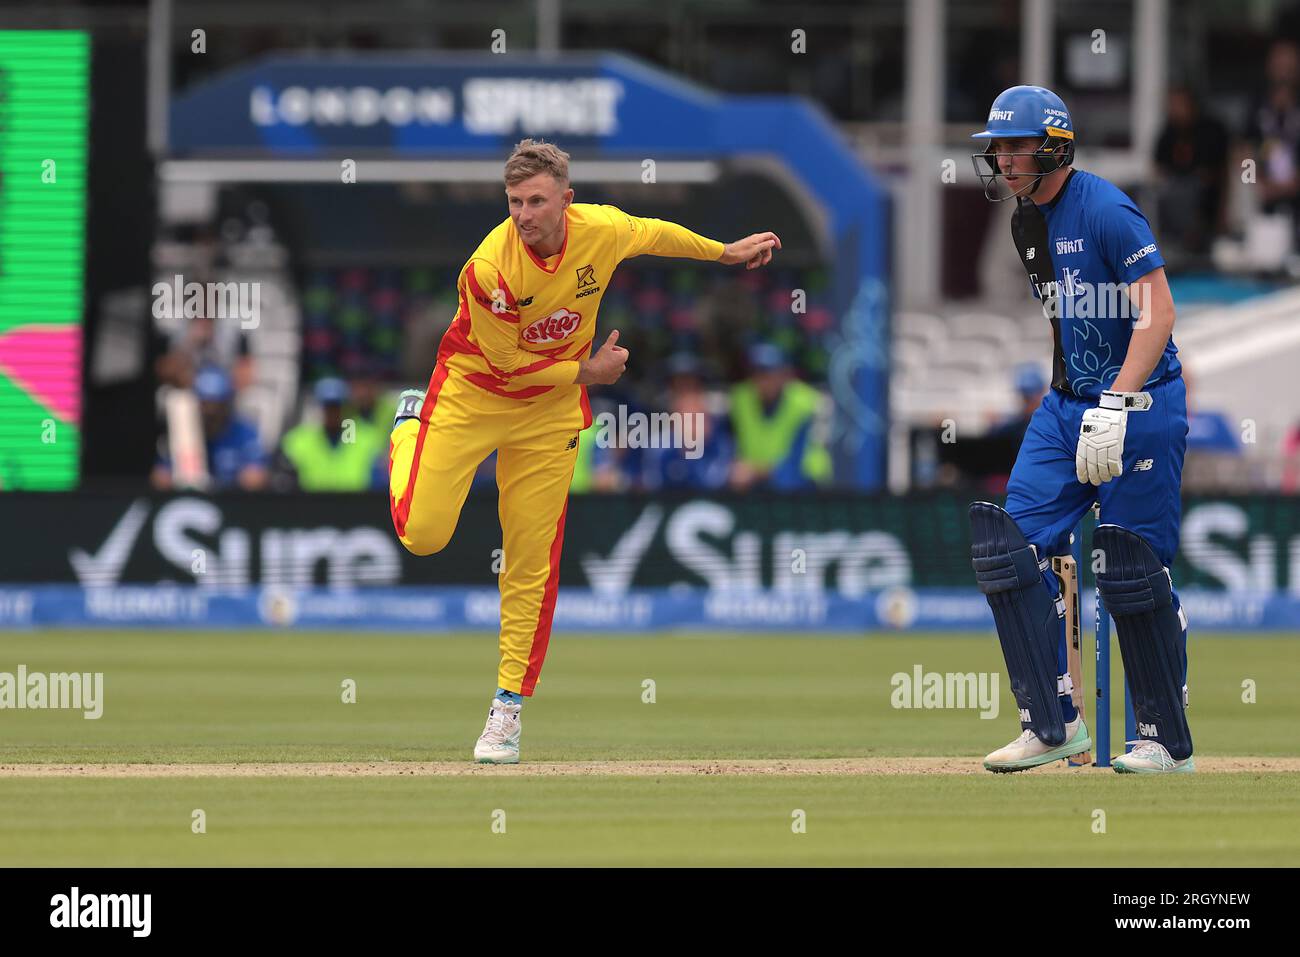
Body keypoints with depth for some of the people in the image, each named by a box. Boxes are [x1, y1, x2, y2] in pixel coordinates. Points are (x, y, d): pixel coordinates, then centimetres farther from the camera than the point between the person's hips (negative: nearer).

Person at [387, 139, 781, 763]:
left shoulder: (603, 231, -16)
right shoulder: (490, 268, -29)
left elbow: (655, 234, 10)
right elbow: (511, 366, -19)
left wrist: (727, 252, 22)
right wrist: (589, 372, -10)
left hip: (550, 413, 3)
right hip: (471, 396, -3)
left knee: (532, 564, 1)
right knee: (423, 535, -6)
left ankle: (509, 704, 11)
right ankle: (410, 428, 26)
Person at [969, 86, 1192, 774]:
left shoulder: (1105, 212, -16)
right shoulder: (1027, 221, 10)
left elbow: (1157, 314, -21)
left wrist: (1116, 405, -29)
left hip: (1139, 402, -8)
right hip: (1067, 403, 8)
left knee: (1135, 574, -6)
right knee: (1012, 545, -3)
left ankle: (1168, 742, 5)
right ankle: (1052, 724, 1)